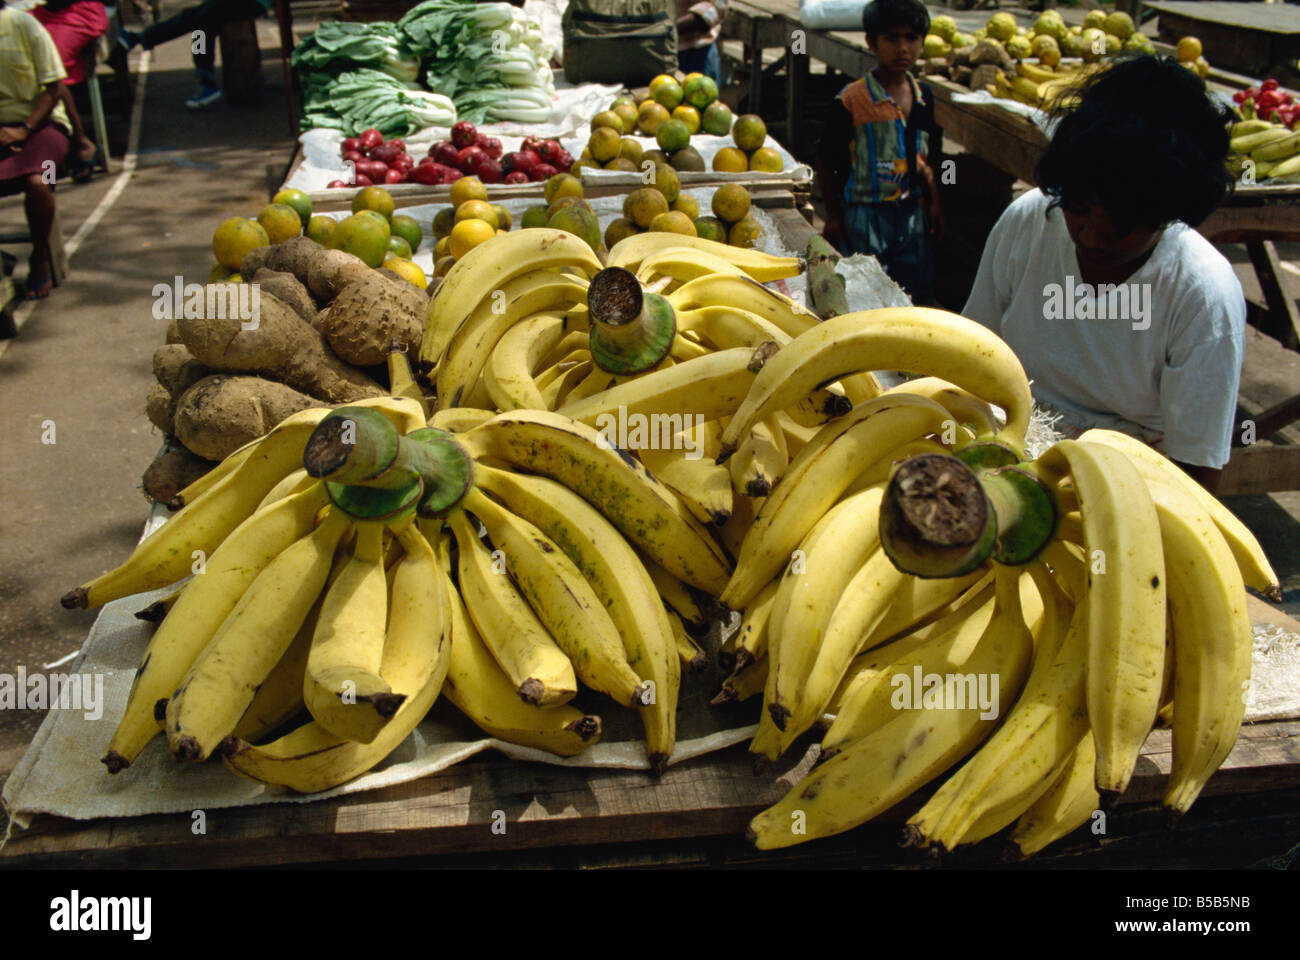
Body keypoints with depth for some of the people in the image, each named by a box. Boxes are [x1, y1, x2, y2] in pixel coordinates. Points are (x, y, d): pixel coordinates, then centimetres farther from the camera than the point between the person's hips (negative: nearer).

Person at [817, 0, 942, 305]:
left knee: (917, 289, 9)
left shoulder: (922, 95, 6)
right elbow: (826, 162, -6)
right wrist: (833, 215, -7)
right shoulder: (852, 100, -13)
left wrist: (933, 202, 13)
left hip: (911, 212, 5)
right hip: (865, 214, -5)